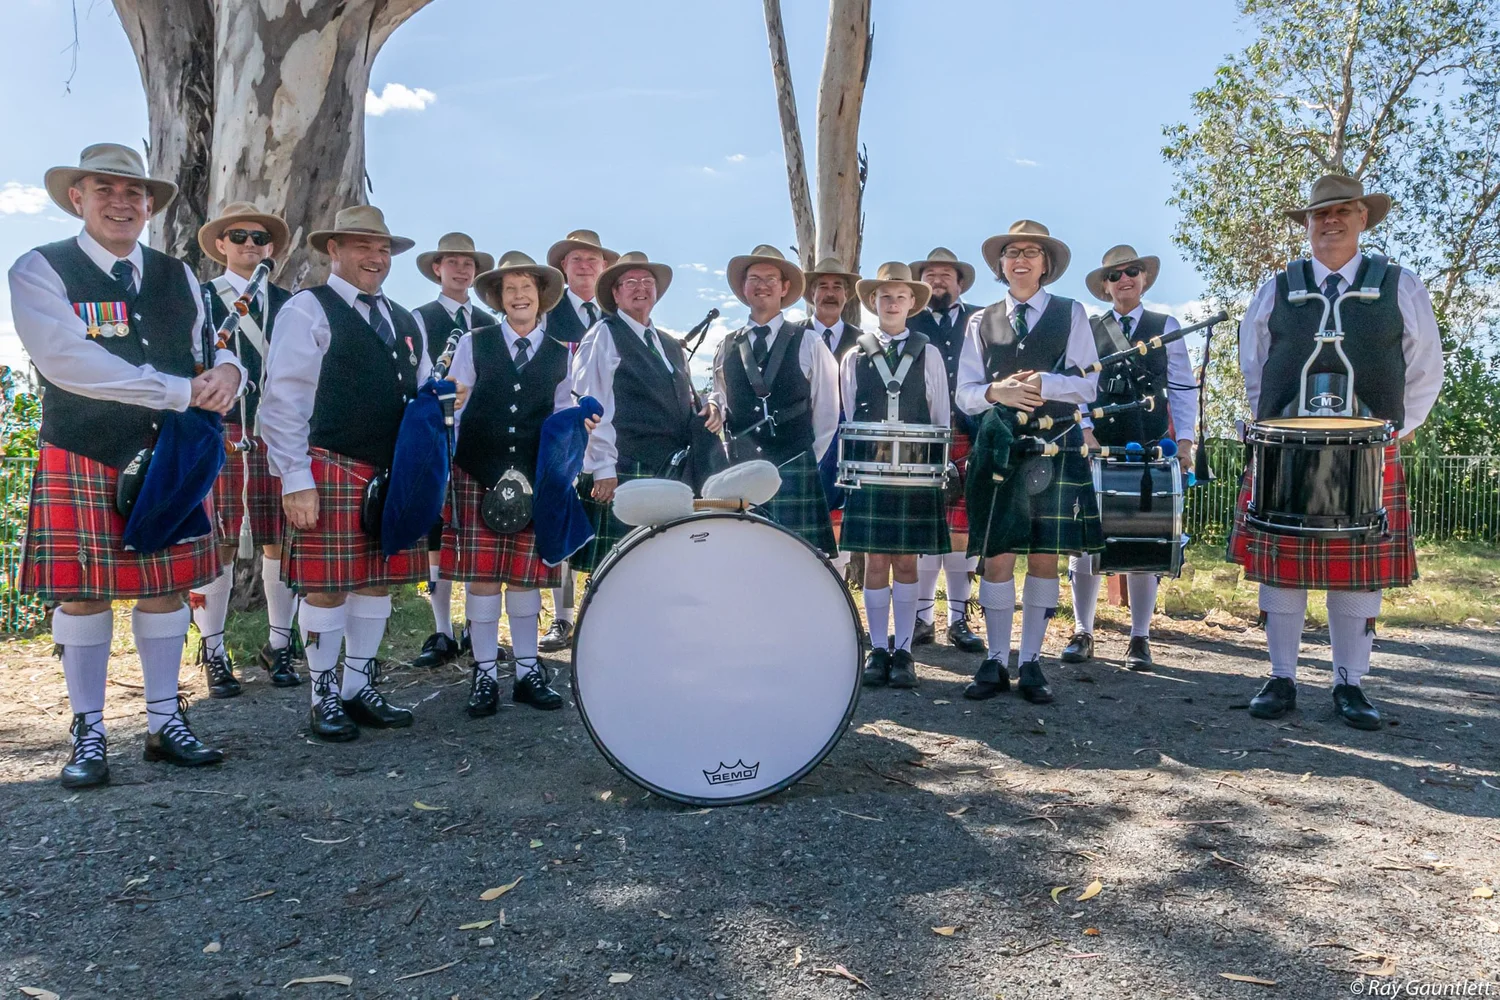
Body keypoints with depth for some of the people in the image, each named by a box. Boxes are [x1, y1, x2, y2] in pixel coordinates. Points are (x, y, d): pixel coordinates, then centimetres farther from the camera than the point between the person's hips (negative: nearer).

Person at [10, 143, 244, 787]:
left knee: (166, 588, 8)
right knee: (83, 594, 2)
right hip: (82, 462, -4)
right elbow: (65, 359, -19)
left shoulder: (176, 276, 12)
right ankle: (88, 735, 16)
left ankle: (165, 724, 21)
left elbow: (213, 348, 13)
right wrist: (183, 390, -21)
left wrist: (226, 370, -14)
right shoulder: (40, 270, -4)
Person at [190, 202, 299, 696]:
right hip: (220, 433, -2)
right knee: (218, 543, -1)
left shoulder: (288, 303, 15)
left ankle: (279, 645, 17)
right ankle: (214, 653, 11)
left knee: (282, 541, 4)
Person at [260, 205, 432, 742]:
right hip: (332, 470, -6)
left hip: (394, 471, 6)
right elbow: (283, 399, -8)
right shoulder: (308, 310, -2)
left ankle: (360, 687, 22)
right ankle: (324, 697, 12)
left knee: (378, 580, 10)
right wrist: (296, 479, -15)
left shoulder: (404, 321, 18)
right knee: (327, 586, -1)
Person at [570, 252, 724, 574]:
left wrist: (711, 407, 6)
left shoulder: (671, 346, 23)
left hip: (673, 476, 7)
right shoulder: (604, 336, 1)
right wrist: (602, 469, -16)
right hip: (622, 478, -6)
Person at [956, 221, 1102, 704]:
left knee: (1044, 557, 1)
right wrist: (996, 392, -13)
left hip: (1056, 448, -1)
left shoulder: (1071, 314, 9)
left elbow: (1088, 384, 1)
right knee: (996, 557, -2)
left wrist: (1044, 384, -16)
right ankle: (996, 662, 9)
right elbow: (965, 394, 7)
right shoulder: (981, 323, 12)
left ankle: (1031, 662, 12)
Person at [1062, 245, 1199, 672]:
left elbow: (1183, 388, 7)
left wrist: (1184, 439, -4)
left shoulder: (1166, 327, 10)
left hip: (1151, 448, 0)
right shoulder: (1087, 329, 10)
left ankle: (1140, 638, 12)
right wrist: (1083, 428, -12)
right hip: (1096, 446, 0)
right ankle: (1082, 633, 12)